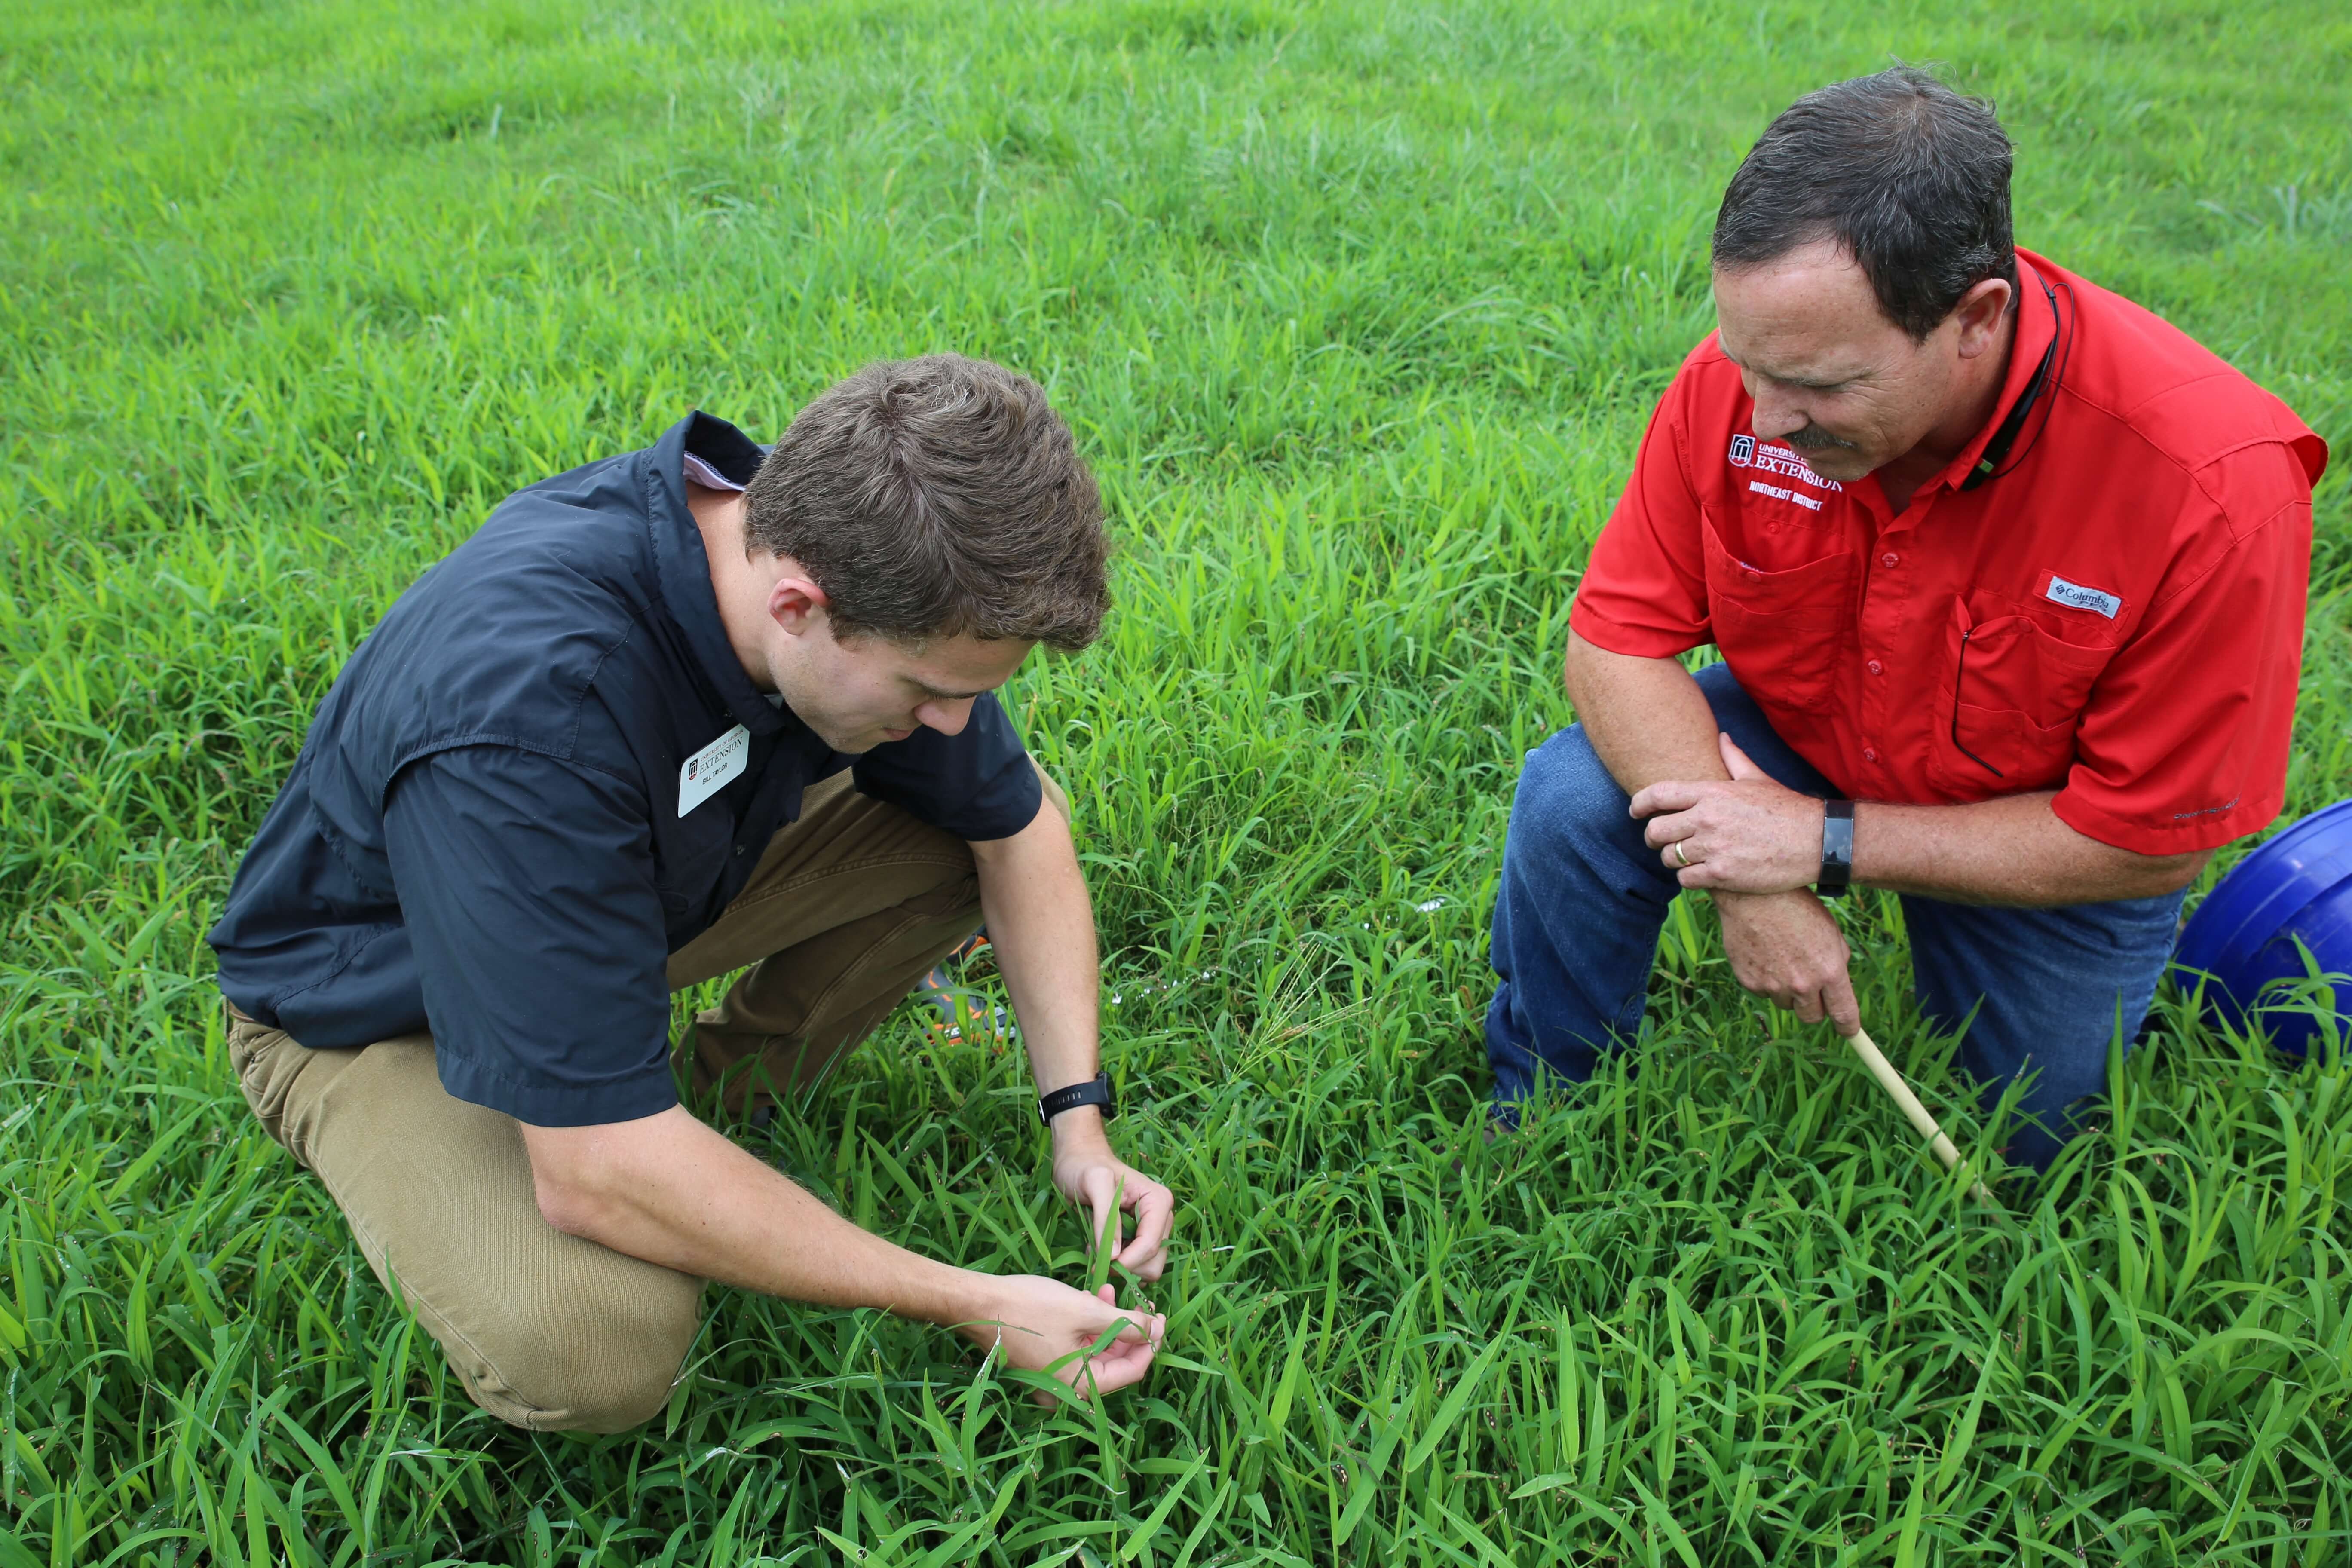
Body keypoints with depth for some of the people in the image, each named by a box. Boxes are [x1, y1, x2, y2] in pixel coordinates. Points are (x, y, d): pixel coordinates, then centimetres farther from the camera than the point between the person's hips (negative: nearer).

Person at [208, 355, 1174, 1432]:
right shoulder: (526, 706, -43)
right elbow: (597, 1173, -39)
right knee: (595, 1347, -32)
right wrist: (972, 1306, -32)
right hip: (375, 1007, -6)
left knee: (991, 814, -9)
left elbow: (1016, 826, -4)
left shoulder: (826, 541, -21)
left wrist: (1078, 1117, -13)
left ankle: (730, 1097, 4)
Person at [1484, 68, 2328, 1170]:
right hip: (1793, 735, 2)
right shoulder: (1745, 377, -27)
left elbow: (2150, 841, -26)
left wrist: (1826, 842, -30)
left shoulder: (2211, 484, -35)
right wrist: (1746, 881, -32)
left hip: (2048, 836, -1)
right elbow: (1618, 635, -18)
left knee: (2010, 1148, 9)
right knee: (1572, 801, -25)